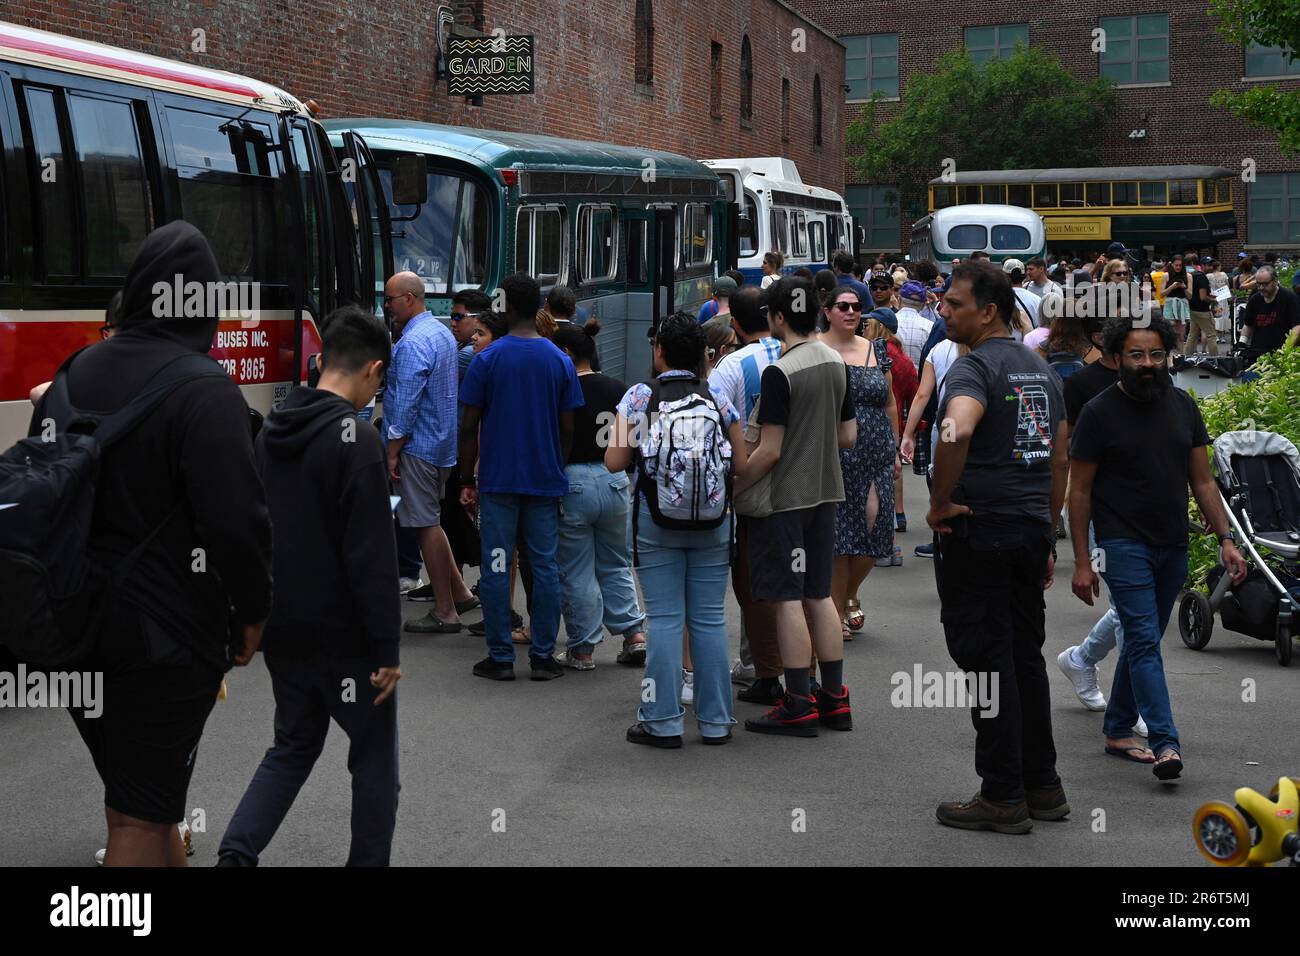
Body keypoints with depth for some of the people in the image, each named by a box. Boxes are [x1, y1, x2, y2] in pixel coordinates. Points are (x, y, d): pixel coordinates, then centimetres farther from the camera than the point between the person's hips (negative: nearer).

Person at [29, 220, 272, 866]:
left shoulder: (76, 373, 6)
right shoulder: (204, 392, -17)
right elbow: (237, 522, -23)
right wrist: (253, 612, -6)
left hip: (74, 625, 7)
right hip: (164, 637, -7)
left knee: (140, 801, 22)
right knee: (140, 819, 0)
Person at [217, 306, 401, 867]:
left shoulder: (270, 433, 6)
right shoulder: (357, 439, -18)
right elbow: (372, 557, -21)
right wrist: (387, 648, -17)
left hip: (282, 629, 7)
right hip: (344, 633, -7)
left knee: (293, 745, 18)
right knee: (374, 756, 9)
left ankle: (236, 853, 3)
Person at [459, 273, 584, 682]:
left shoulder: (487, 359, -5)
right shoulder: (560, 361, 1)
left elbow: (469, 427, -5)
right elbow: (567, 429, 2)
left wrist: (467, 480, 3)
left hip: (497, 479, -2)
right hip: (546, 480, 2)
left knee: (496, 567, 4)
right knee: (545, 565, 7)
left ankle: (501, 658, 5)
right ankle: (542, 656, 8)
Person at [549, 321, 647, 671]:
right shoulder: (617, 388, 3)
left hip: (572, 481, -5)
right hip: (614, 482, 5)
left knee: (576, 573, 5)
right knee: (616, 566, 19)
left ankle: (582, 650, 10)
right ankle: (634, 633, 11)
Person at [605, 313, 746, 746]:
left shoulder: (638, 398, -4)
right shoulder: (718, 399, 2)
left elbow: (614, 461, -7)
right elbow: (743, 466, 0)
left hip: (656, 520, -2)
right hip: (712, 522, 2)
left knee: (665, 620, 2)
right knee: (709, 618, 7)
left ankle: (663, 722, 3)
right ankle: (715, 719, 12)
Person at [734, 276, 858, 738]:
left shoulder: (780, 372, -17)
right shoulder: (837, 363, 7)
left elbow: (768, 451, -19)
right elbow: (849, 436, 12)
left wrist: (734, 489, -9)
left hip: (782, 497, -8)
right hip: (824, 491, 8)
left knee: (789, 599, -3)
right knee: (818, 595, 14)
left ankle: (798, 705, 1)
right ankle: (834, 698, 17)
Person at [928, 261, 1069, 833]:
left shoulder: (974, 367, -12)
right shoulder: (1041, 370, 15)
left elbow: (957, 429, -34)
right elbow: (1059, 461, 19)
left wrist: (940, 502, -21)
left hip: (977, 530, -8)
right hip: (1032, 529, 8)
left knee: (985, 659, -2)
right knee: (1026, 657, 15)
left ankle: (1003, 797, 3)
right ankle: (1043, 786, 20)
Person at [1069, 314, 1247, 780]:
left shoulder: (1182, 406, 7)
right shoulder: (1099, 412, -7)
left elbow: (1202, 481, 11)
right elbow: (1079, 491, -4)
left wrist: (1225, 540, 2)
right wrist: (1081, 562, -7)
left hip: (1173, 547, 5)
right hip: (1124, 545, -5)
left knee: (1141, 641, 12)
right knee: (1144, 641, -13)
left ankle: (1118, 731, 24)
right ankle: (1165, 743, -19)